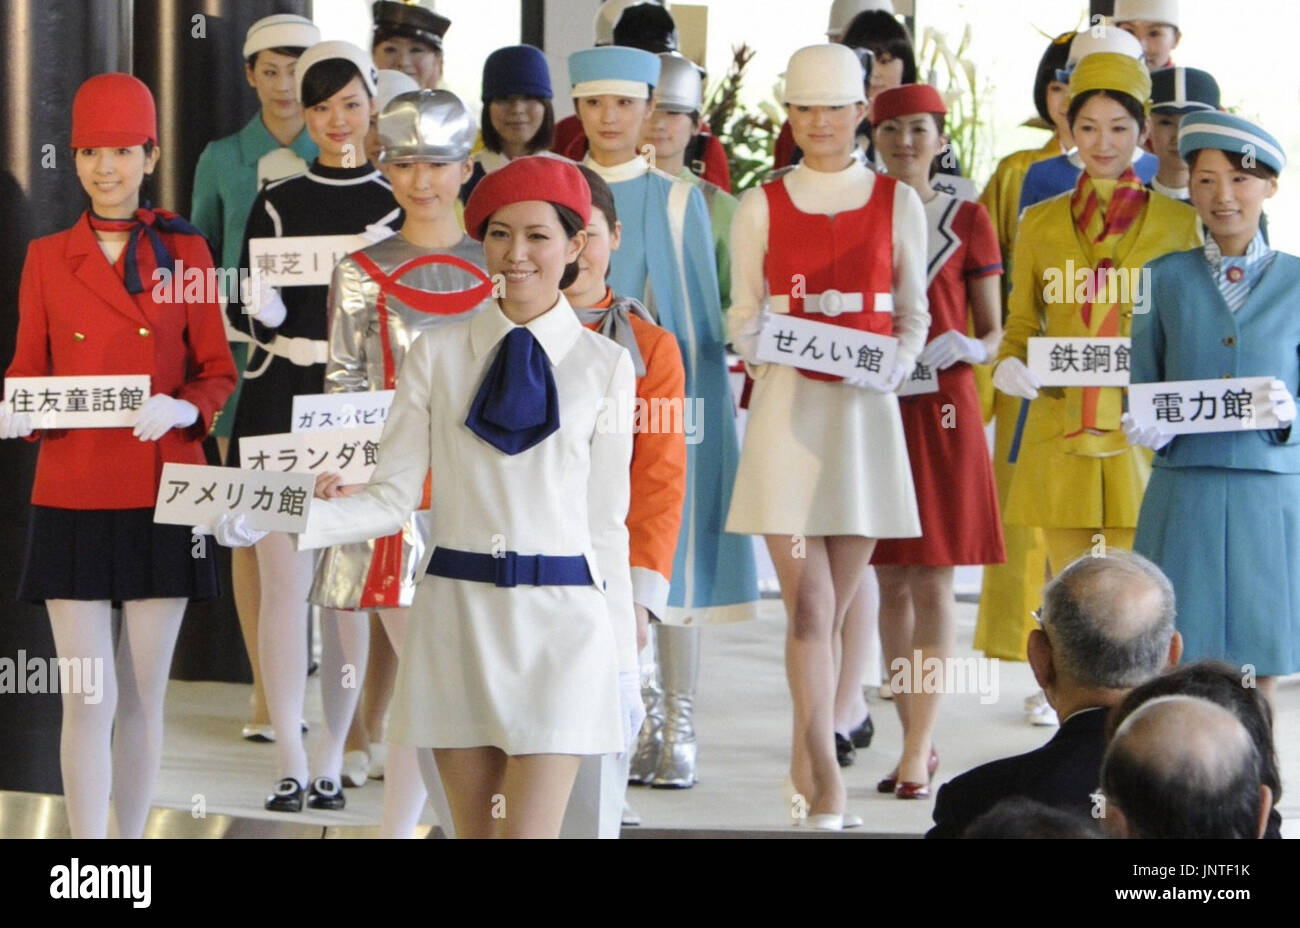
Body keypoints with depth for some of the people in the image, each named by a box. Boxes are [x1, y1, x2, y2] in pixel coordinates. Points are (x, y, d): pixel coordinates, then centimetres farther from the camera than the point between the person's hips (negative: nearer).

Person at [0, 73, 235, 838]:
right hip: (73, 495, 0)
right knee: (88, 697, -5)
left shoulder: (184, 251, 4)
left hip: (162, 495, 0)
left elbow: (218, 370, 6)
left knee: (144, 696, 6)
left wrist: (185, 409, -15)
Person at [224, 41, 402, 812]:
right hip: (282, 403, 1)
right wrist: (263, 309, -15)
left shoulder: (399, 208, 4)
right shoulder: (277, 205, 7)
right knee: (285, 579, -1)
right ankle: (291, 761, 4)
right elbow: (247, 313, 6)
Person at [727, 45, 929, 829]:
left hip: (865, 412, 1)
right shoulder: (763, 206, 5)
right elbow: (743, 313, 6)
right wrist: (750, 340, -16)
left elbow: (914, 312, 10)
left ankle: (806, 766, 21)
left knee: (835, 604, 7)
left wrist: (901, 361, -10)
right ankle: (826, 779, -13)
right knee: (808, 601, -10)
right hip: (786, 408, -1)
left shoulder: (897, 203, 7)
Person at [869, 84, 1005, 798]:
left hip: (941, 414, -3)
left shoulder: (967, 221, 4)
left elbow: (993, 332, 5)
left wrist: (966, 349, -16)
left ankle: (917, 751, -7)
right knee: (890, 581, 5)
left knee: (931, 582, -6)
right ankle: (916, 741, 13)